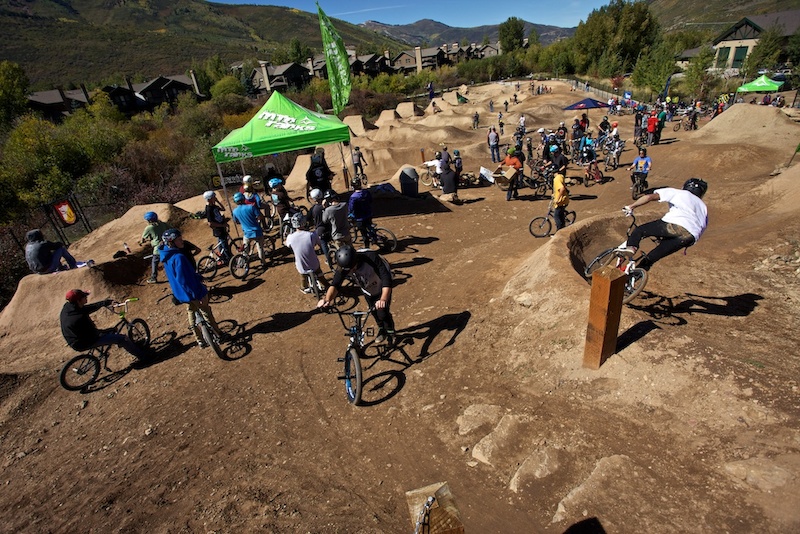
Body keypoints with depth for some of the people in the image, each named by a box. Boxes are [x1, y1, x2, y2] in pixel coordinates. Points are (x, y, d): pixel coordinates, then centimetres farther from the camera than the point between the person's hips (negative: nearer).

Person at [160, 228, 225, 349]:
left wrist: (198, 277, 16)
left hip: (181, 294, 9)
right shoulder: (178, 257, -30)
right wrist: (196, 294, -22)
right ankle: (218, 334, 25)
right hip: (192, 292, -9)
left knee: (191, 313, 19)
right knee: (206, 313, 9)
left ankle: (200, 341, 28)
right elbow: (184, 280, -28)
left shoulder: (166, 255, 1)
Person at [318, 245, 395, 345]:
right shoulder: (343, 267, -30)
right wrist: (327, 299, -60)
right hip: (368, 290, 4)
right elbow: (335, 284, -38)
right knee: (374, 312, 17)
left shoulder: (371, 258, -42)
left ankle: (390, 332, 24)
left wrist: (383, 299, -63)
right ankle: (381, 330, 47)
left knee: (382, 312, -7)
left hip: (382, 288, -4)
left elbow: (386, 278, -47)